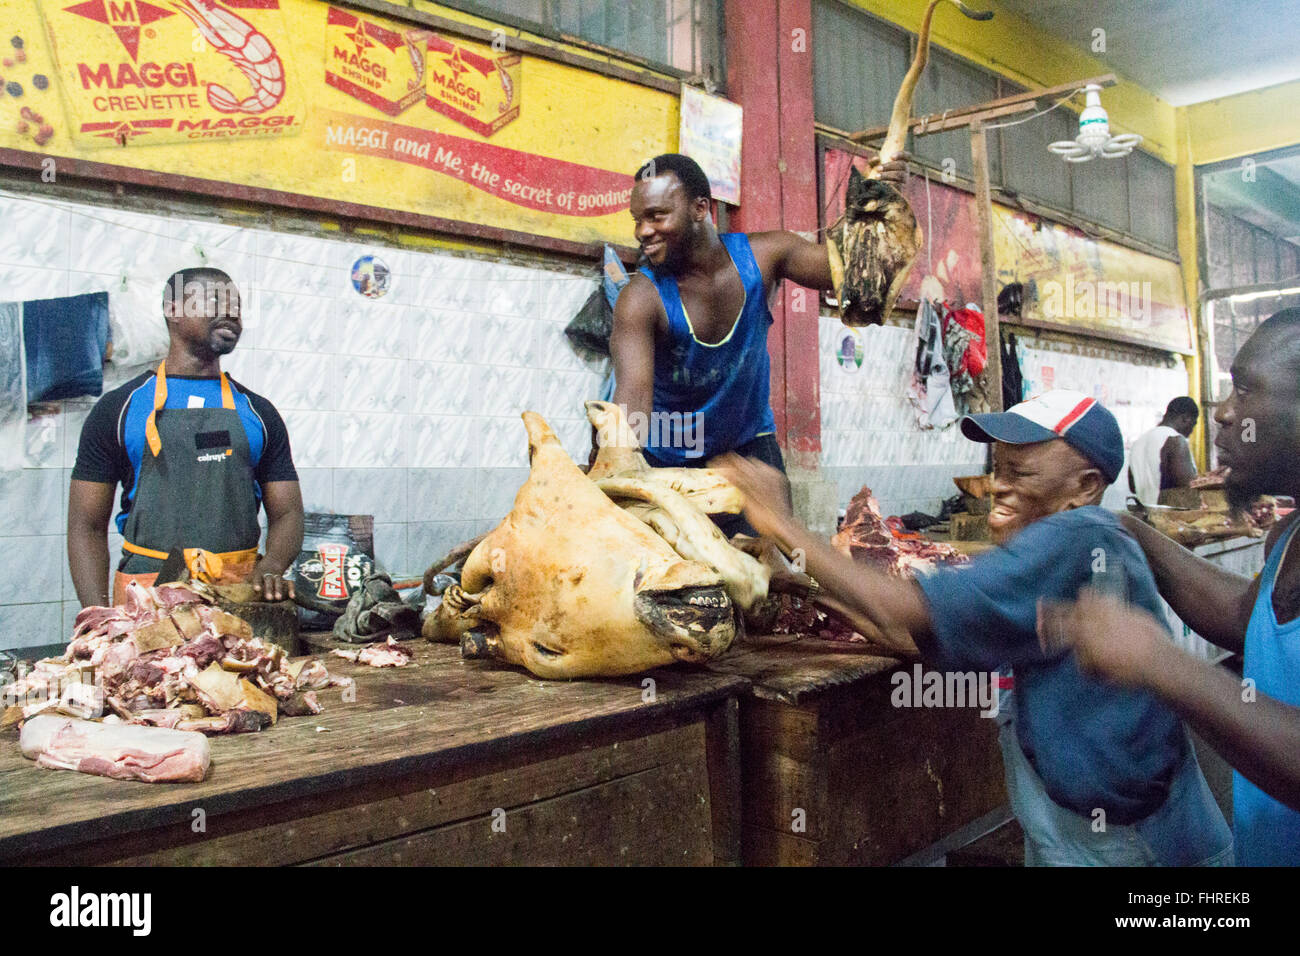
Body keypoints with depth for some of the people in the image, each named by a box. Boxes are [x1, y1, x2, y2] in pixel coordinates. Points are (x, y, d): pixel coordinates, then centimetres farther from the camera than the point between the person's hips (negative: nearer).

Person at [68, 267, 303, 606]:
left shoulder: (259, 413, 14)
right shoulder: (120, 408, 9)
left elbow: (287, 513, 12)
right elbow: (87, 526, 7)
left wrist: (270, 568, -10)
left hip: (242, 591, 2)